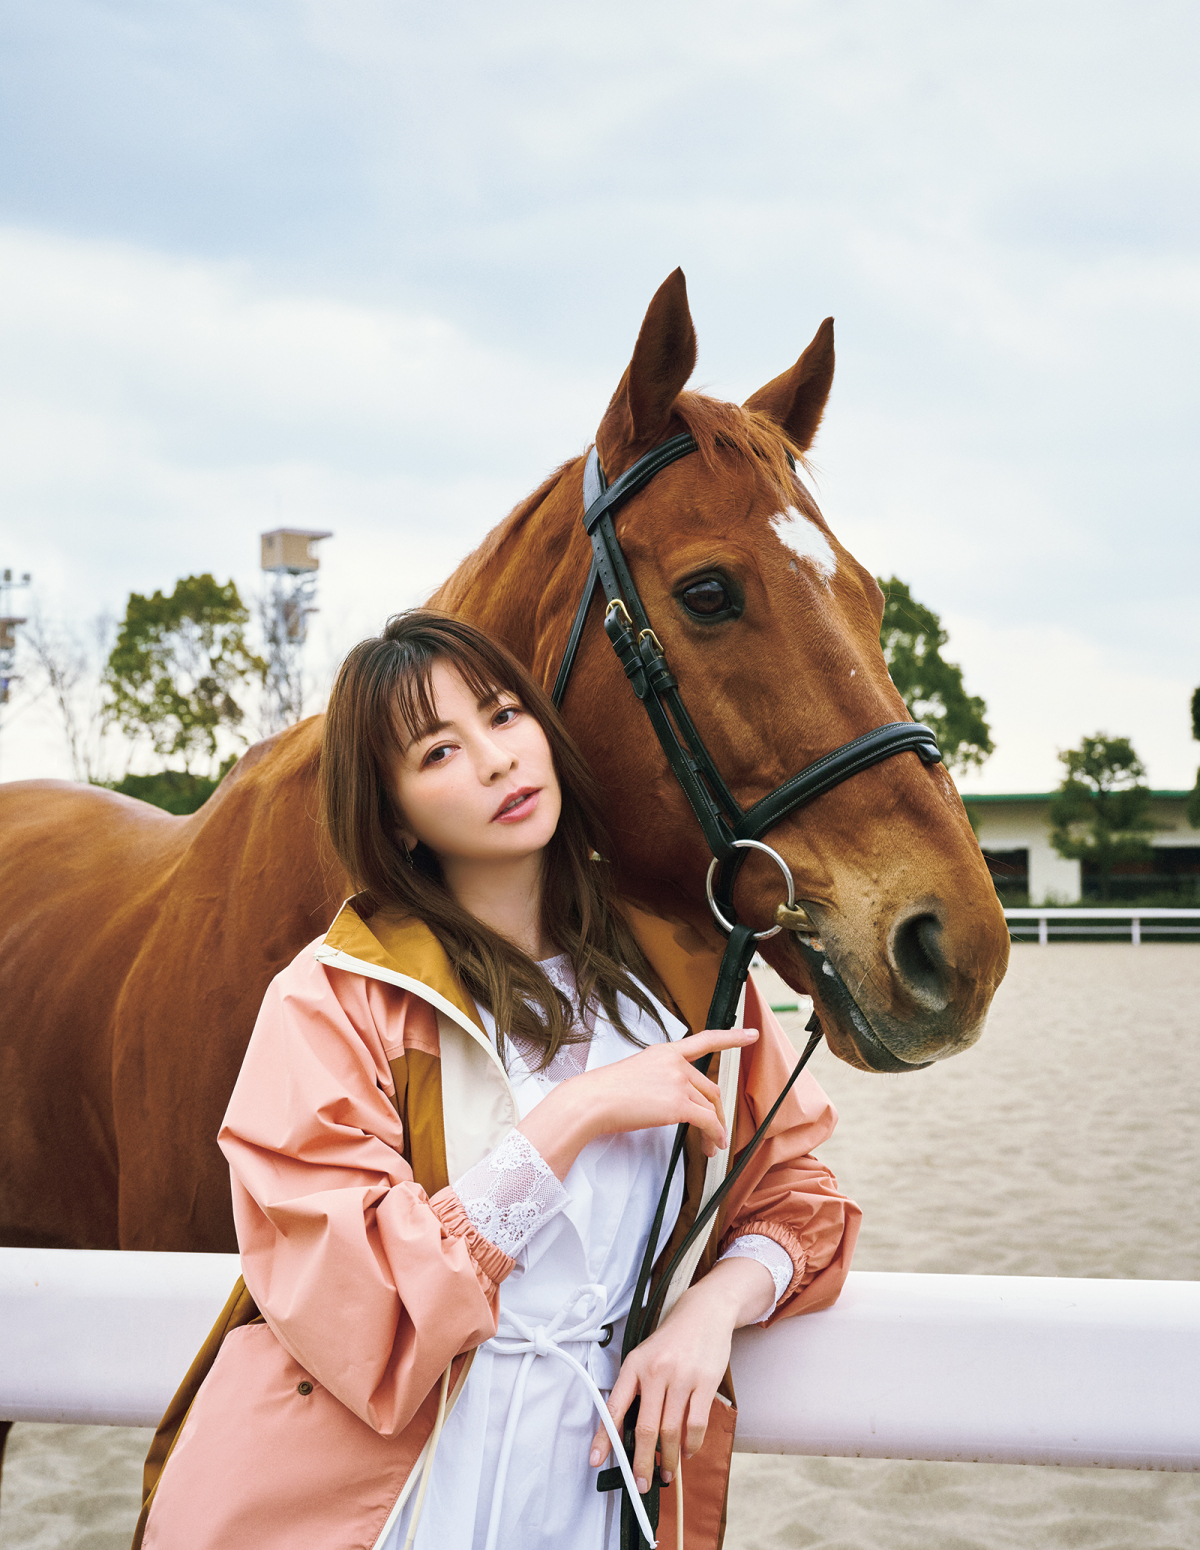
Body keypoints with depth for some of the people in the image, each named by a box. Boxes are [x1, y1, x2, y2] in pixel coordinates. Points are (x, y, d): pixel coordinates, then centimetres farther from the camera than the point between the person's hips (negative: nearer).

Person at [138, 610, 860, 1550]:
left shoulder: (677, 973, 1)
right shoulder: (336, 1000, -11)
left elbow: (794, 1191, 7)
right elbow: (345, 1297, -19)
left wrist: (717, 1303, -15)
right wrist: (578, 1115, -23)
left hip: (601, 1472, 3)